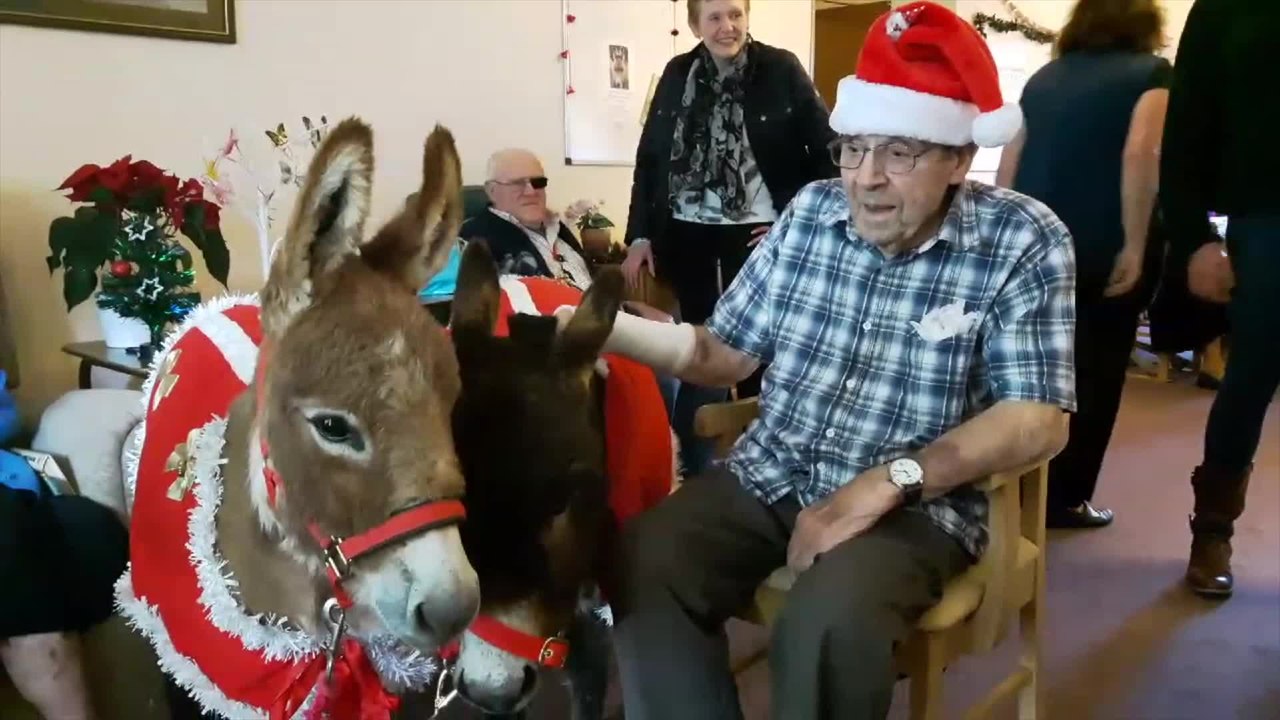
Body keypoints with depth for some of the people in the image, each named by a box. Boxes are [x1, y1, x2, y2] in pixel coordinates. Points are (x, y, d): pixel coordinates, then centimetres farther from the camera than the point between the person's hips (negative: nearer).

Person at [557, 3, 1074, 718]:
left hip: (917, 502, -3)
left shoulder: (1024, 242, -8)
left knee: (829, 620, -34)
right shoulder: (810, 213, 4)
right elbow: (730, 353, 10)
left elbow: (1039, 419, -14)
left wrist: (890, 480, -26)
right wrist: (608, 329, -6)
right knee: (640, 565, -22)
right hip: (771, 476, 4)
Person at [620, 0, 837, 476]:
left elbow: (825, 149, -1)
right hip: (689, 235, 3)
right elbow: (648, 158, 10)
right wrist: (639, 236, 5)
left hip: (758, 234, -2)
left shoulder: (781, 69, -3)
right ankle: (699, 473, 20)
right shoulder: (677, 74, 6)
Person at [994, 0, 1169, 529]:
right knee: (1095, 373, 9)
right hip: (1103, 247, -4)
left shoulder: (1044, 77, 17)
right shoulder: (1152, 73, 2)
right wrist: (1134, 246, -14)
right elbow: (1140, 153, -15)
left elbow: (1008, 167, 12)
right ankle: (1064, 498, 16)